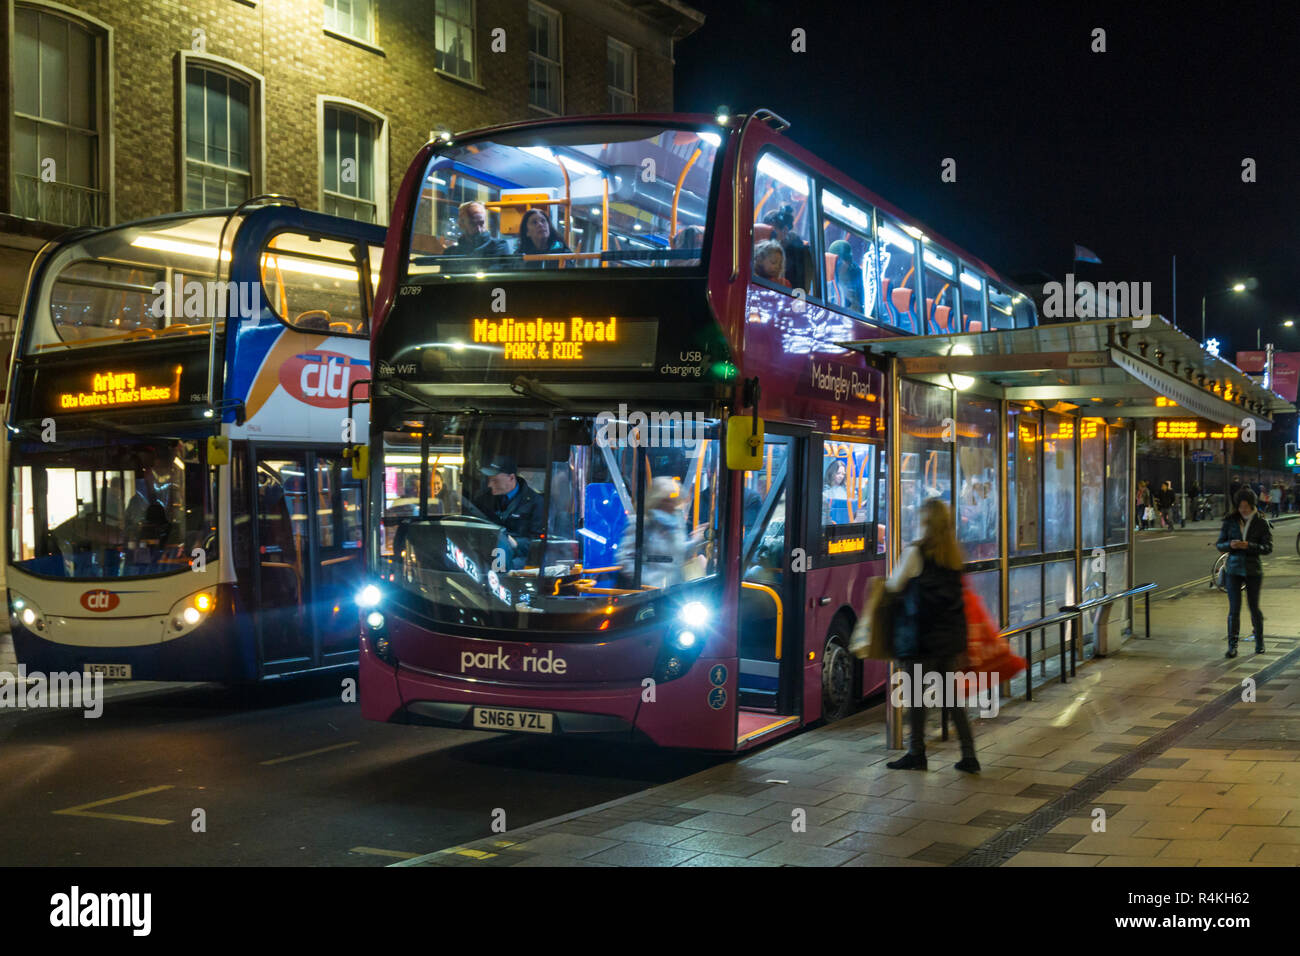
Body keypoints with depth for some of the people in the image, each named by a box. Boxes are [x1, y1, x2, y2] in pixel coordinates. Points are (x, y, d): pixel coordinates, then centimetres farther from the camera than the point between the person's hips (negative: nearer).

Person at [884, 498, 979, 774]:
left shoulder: (915, 552, -12)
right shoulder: (954, 553, 6)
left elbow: (895, 586, -5)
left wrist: (884, 583, 17)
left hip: (922, 634, -6)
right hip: (951, 633, 6)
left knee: (916, 694, 5)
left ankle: (917, 754, 12)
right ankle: (968, 755, 11)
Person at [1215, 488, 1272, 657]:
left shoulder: (1261, 522, -2)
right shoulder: (1230, 521, 2)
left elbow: (1268, 547, -8)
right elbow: (1219, 545, 4)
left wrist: (1248, 545, -22)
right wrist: (1230, 545, -18)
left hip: (1253, 570, -1)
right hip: (1234, 569, 1)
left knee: (1254, 607, 8)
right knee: (1234, 609, -5)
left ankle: (1259, 642, 27)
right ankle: (1232, 646, -2)